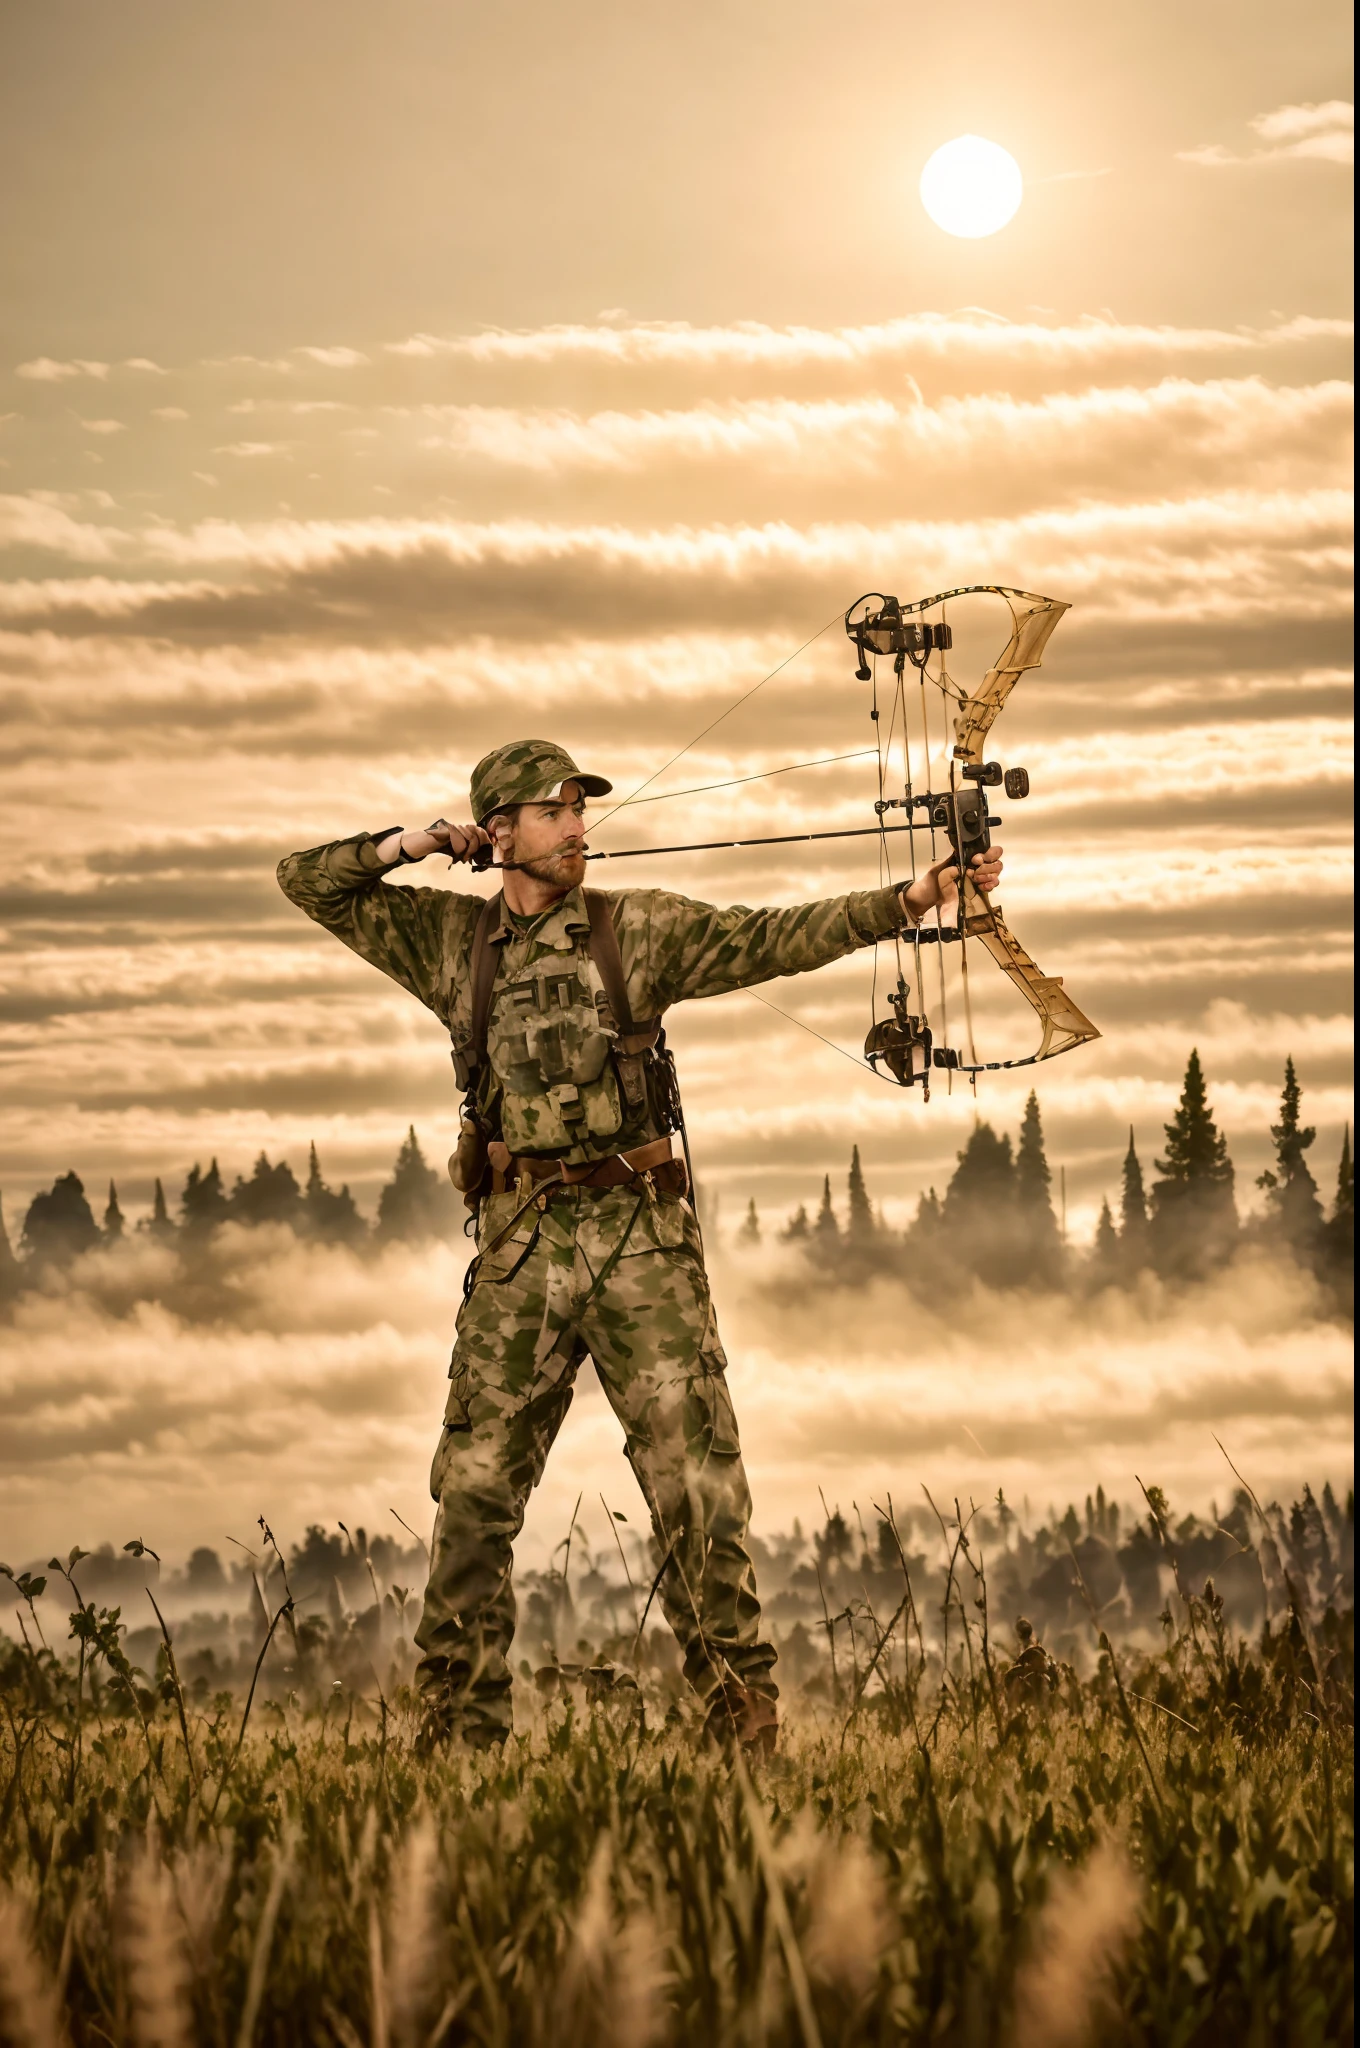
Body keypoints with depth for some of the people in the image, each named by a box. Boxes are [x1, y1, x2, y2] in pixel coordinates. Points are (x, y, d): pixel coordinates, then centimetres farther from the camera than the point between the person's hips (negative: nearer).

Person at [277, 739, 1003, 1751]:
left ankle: (746, 1718, -3)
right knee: (475, 1491, 3)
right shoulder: (453, 940, 10)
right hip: (520, 1248, 2)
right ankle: (459, 1725, 13)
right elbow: (310, 881, 15)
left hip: (640, 1237, -2)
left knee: (698, 1484, -6)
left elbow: (773, 938, -7)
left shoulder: (638, 929, 4)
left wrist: (909, 900, -19)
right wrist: (417, 842, 0)